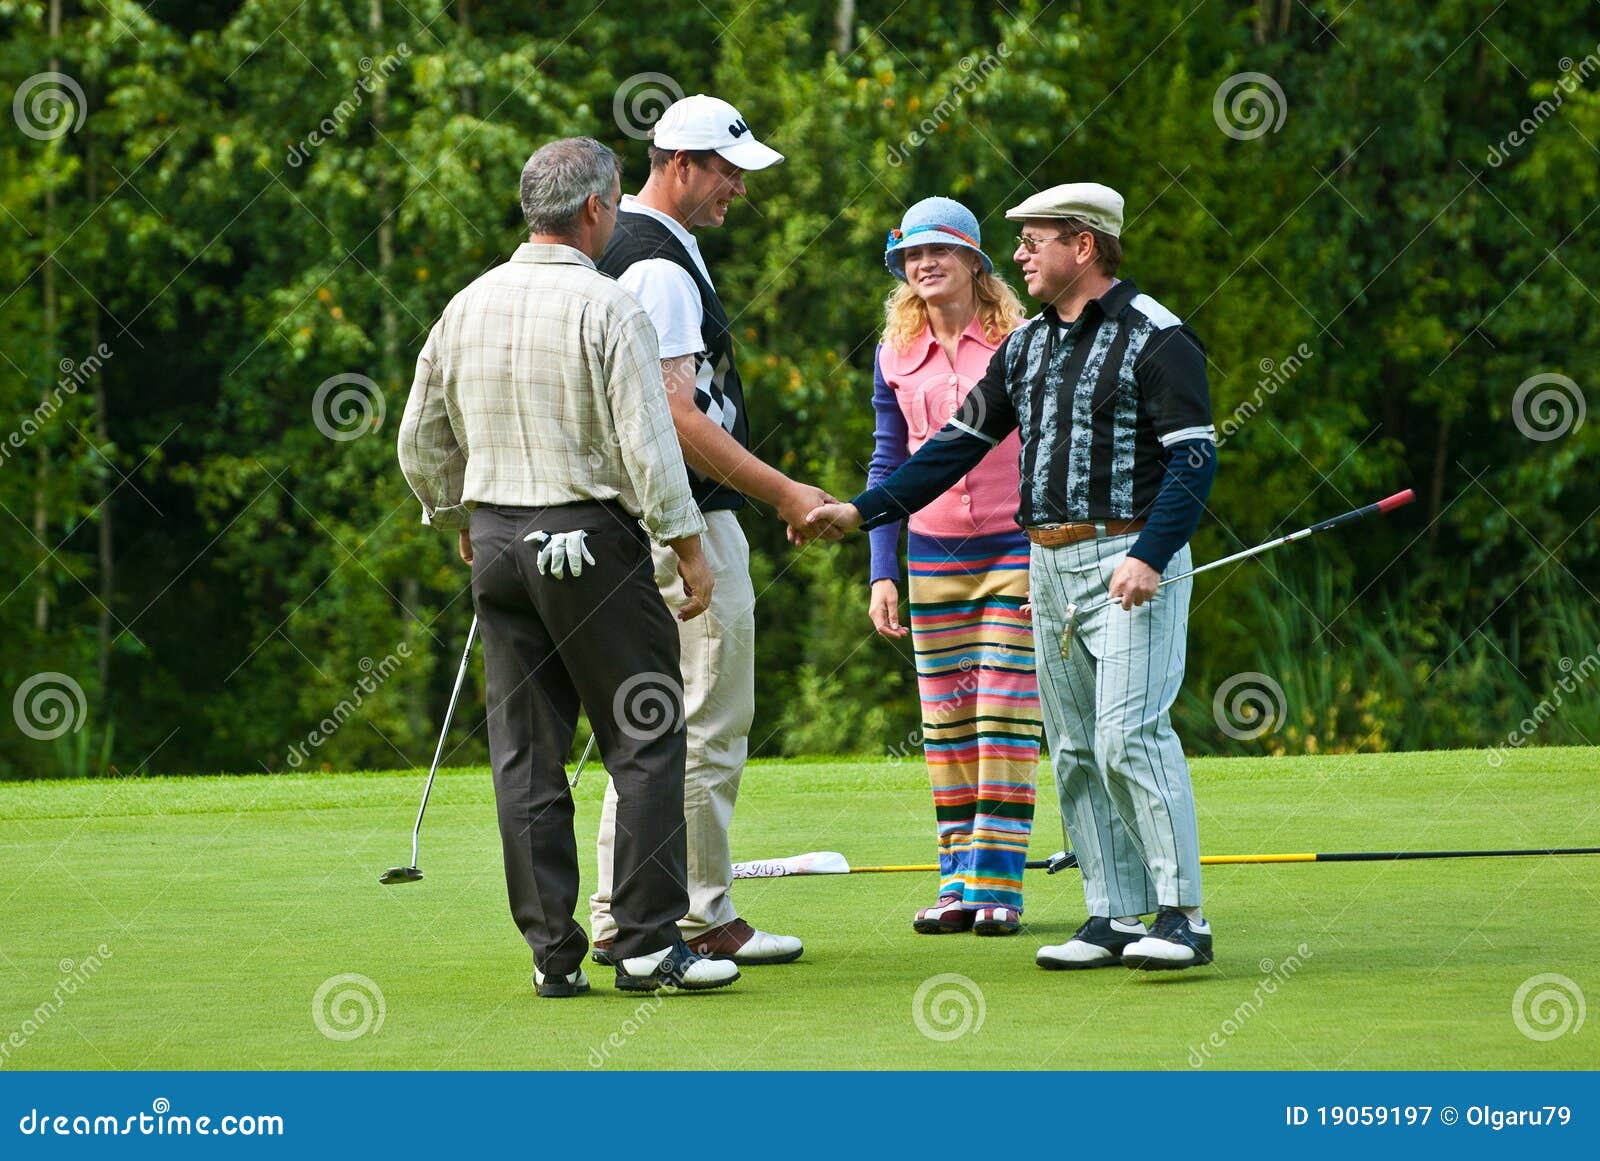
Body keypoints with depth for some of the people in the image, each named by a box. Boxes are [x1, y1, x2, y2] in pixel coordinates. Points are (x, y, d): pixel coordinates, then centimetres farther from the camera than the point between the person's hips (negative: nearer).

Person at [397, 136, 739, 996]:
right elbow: (647, 443, -14)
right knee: (645, 742, -1)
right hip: (590, 538, -6)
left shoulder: (468, 306, 9)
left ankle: (553, 951, 6)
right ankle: (647, 942, -6)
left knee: (525, 754, 6)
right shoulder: (604, 307, -11)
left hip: (495, 535, 6)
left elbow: (420, 444, 15)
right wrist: (689, 549, -7)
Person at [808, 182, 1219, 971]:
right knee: (1074, 753, 6)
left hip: (1131, 561, -8)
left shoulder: (1155, 338, -7)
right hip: (1049, 566, 8)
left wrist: (1150, 557, -24)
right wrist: (862, 512, 10)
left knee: (1129, 736, -16)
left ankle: (1181, 915, -15)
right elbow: (959, 444, 18)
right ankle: (1115, 916, 11)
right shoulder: (1025, 346, 16)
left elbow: (1194, 459, -13)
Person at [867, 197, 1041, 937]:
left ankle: (998, 882, -5)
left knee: (1006, 712, -7)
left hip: (1015, 546, -4)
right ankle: (958, 882, 7)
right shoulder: (896, 354, 7)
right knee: (944, 722, 3)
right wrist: (882, 572, 6)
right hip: (932, 554, 4)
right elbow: (888, 463, 12)